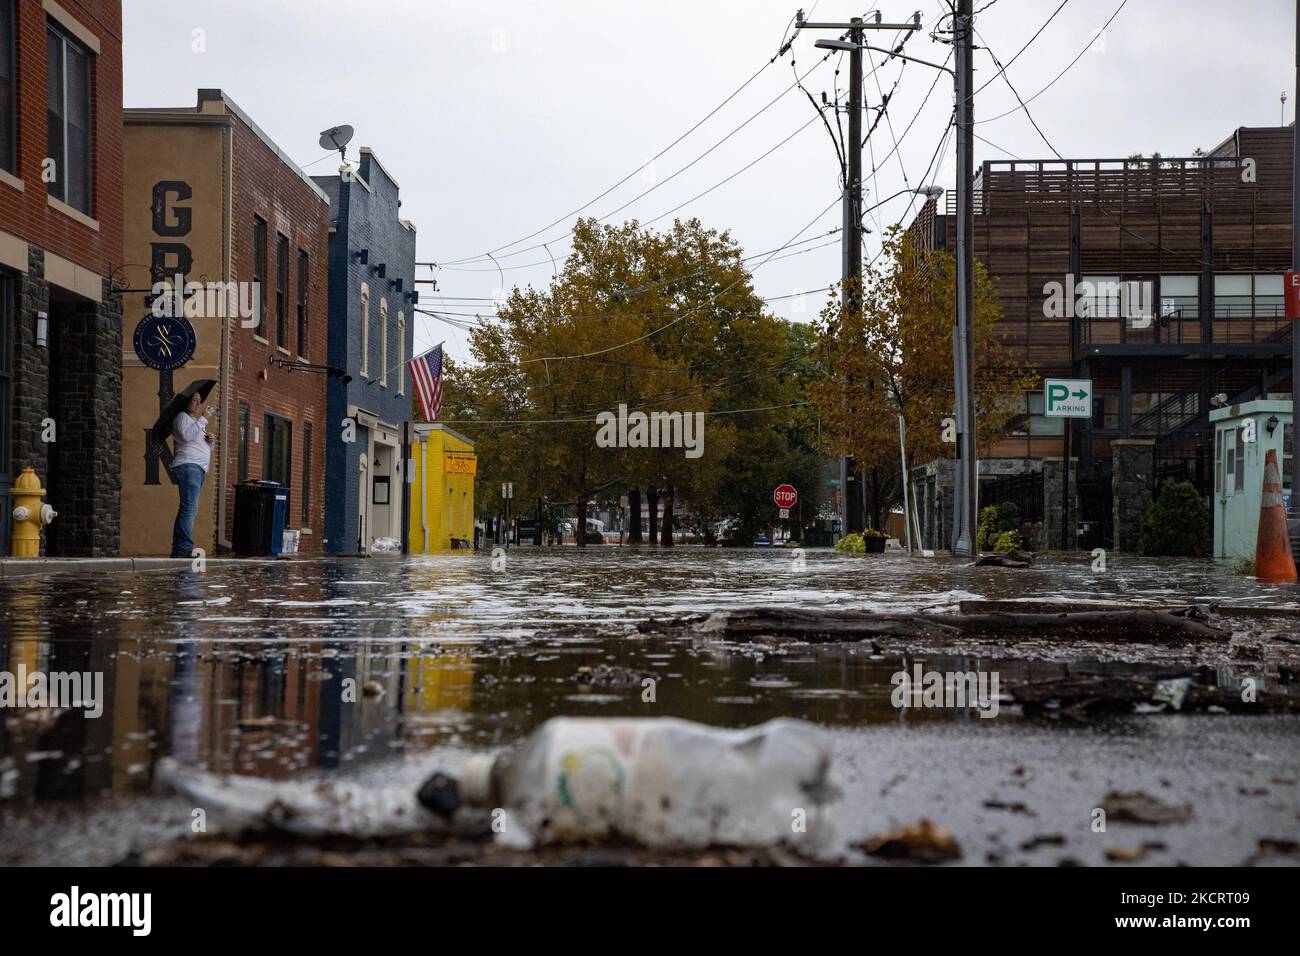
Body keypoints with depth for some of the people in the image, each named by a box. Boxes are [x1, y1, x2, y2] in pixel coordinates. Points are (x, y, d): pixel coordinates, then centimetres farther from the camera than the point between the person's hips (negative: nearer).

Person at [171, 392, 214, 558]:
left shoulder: (197, 422, 29)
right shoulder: (182, 417, 3)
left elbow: (206, 449, 32)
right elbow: (187, 436, -16)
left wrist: (210, 440, 10)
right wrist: (203, 419, -14)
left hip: (199, 469, 10)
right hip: (188, 465, -10)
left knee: (188, 510, 5)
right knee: (189, 508, -19)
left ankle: (178, 549, 3)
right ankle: (184, 548, -26)